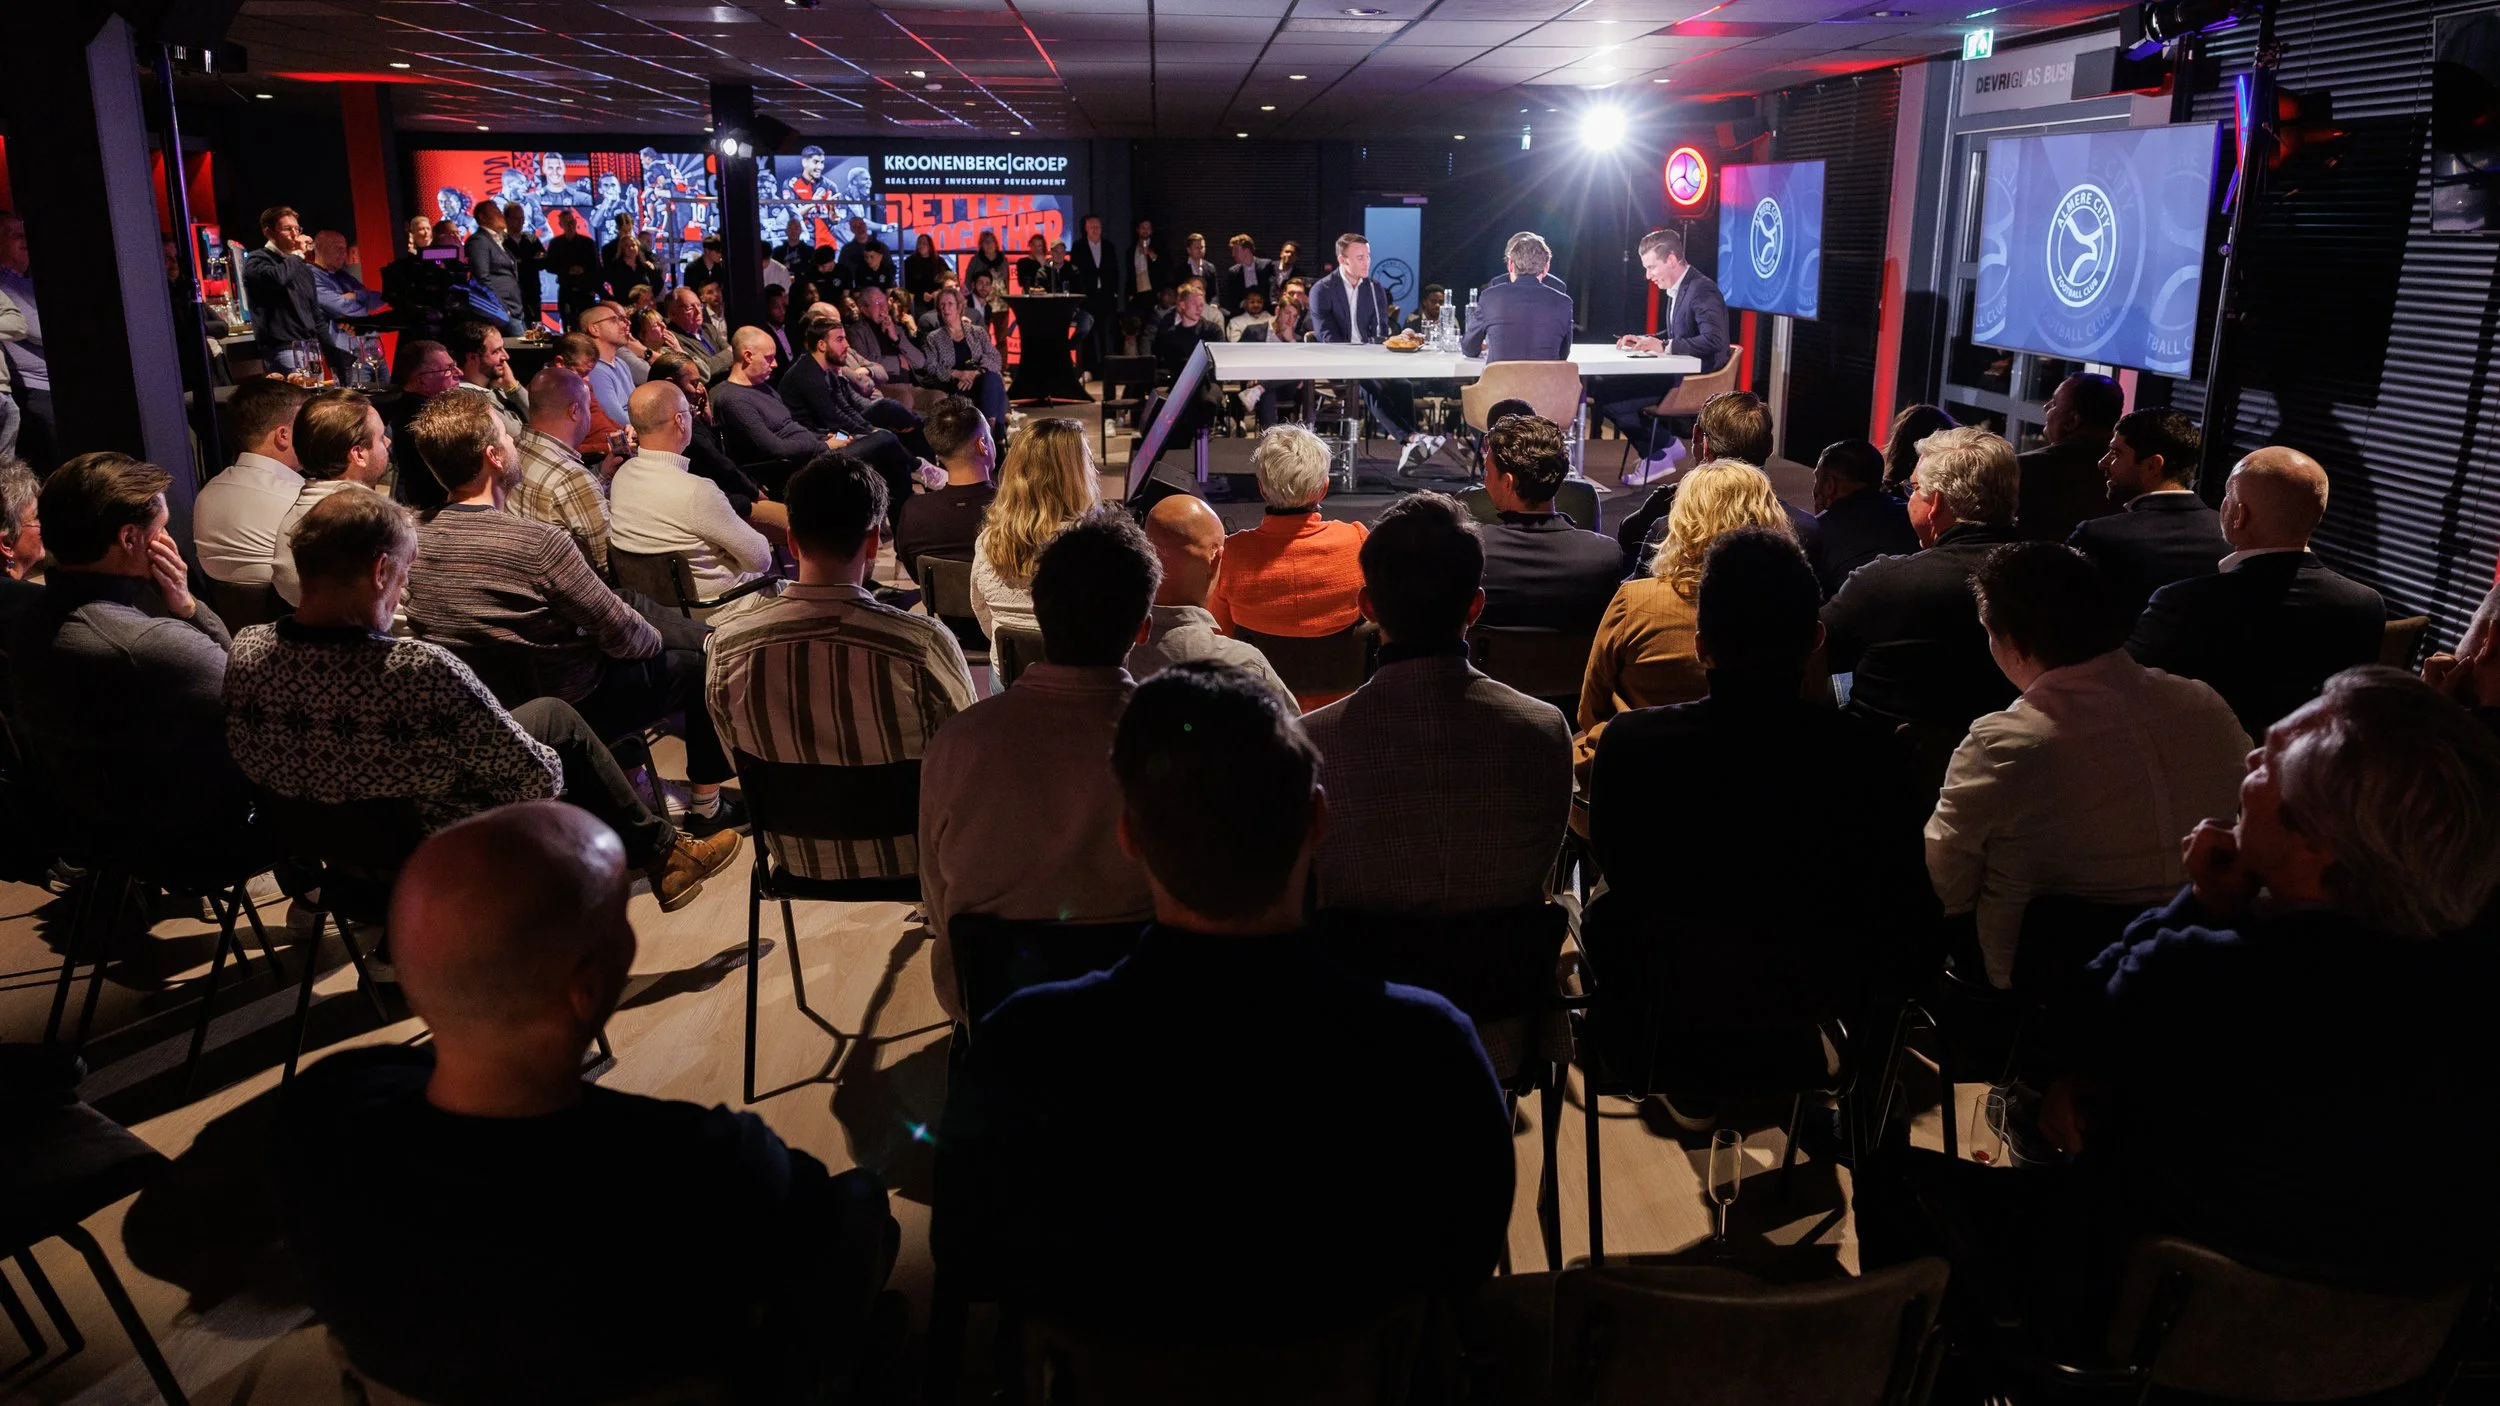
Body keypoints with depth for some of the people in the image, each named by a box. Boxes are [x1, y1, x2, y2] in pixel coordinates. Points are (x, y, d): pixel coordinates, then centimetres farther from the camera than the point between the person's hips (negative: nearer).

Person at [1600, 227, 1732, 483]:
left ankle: (1658, 455, 0)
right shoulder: (1676, 289, 12)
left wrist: (1664, 346, -26)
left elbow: (1713, 341, -27)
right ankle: (1662, 445, 7)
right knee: (1607, 384, 7)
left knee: (1609, 397, -15)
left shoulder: (1702, 290, -16)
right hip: (1679, 373, 10)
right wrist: (1644, 340, 6)